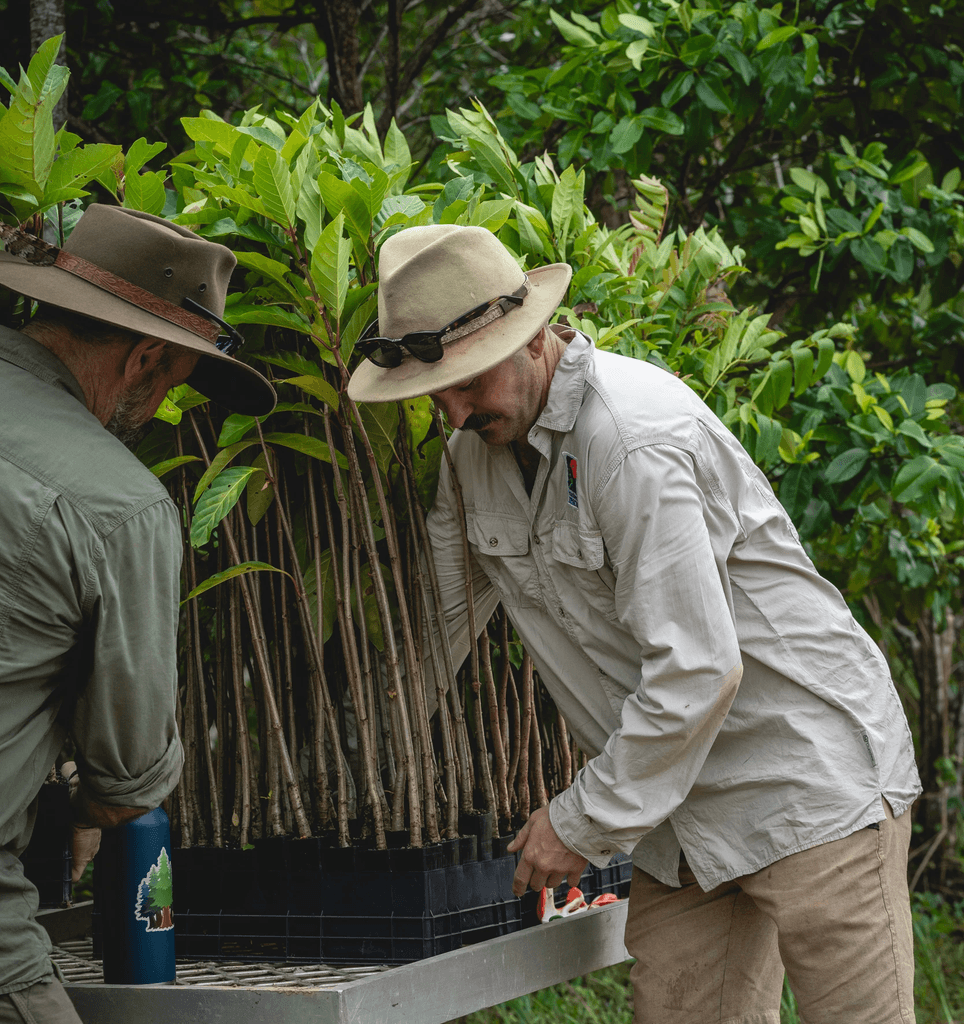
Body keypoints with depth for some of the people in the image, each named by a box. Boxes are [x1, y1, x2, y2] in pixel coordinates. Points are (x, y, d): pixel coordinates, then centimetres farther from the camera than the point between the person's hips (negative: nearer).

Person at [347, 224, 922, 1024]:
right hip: (681, 809, 8)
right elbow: (435, 624, 16)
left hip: (813, 780, -8)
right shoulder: (477, 447, 4)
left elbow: (697, 668, -26)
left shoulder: (635, 436, -23)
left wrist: (584, 822, -17)